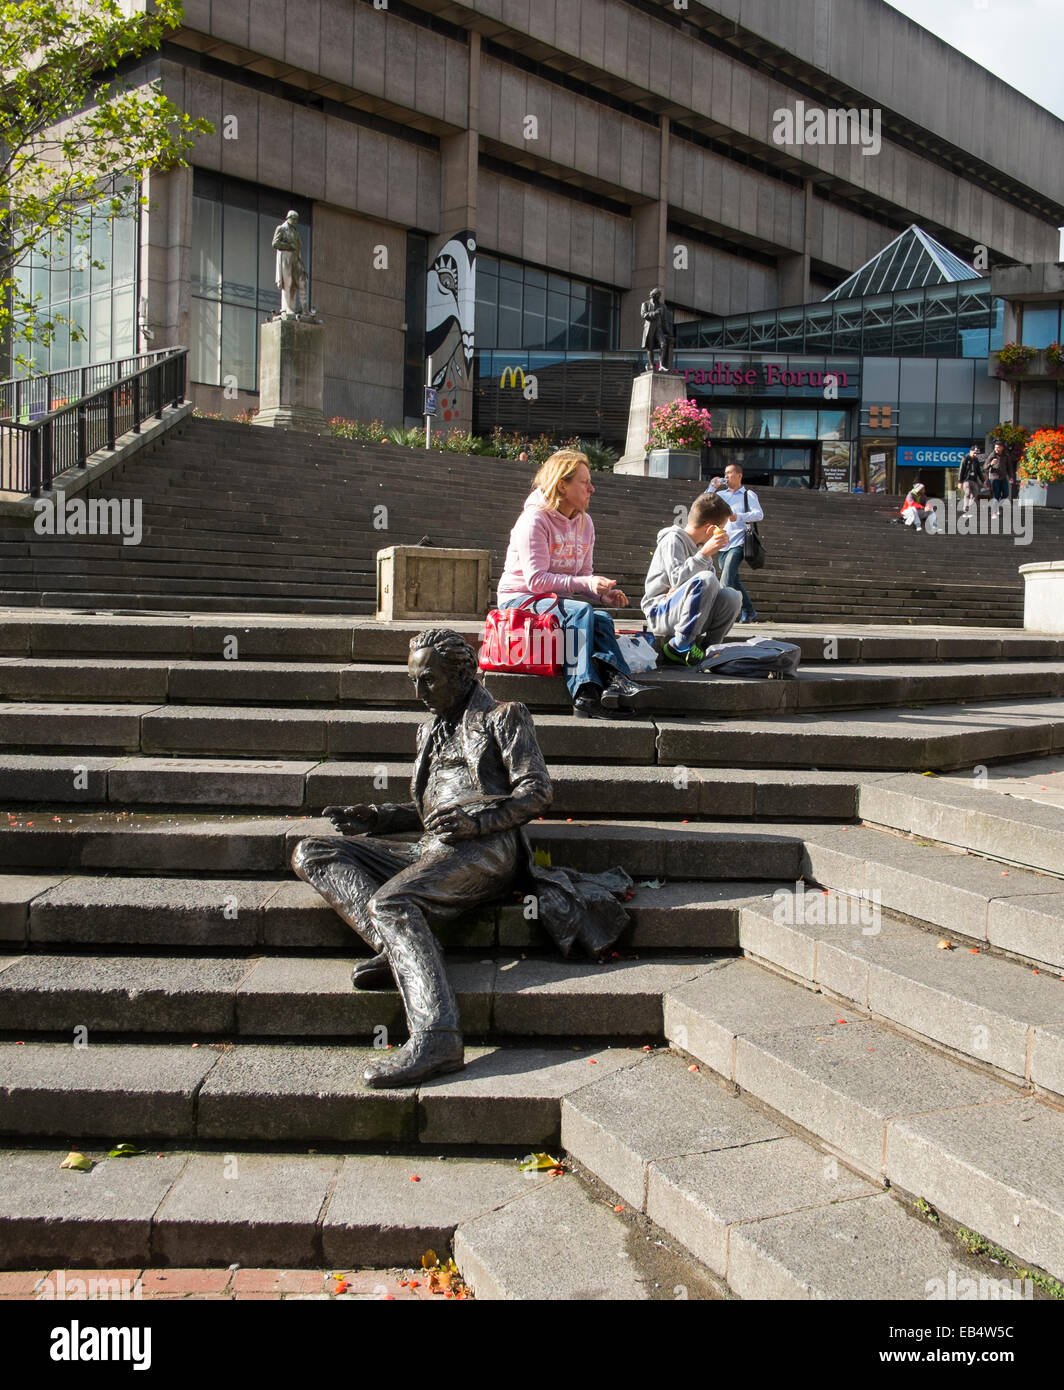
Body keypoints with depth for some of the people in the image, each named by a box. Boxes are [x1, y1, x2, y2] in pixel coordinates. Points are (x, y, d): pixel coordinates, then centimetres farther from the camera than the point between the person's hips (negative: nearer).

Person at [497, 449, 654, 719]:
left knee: (601, 619, -26)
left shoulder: (585, 523, 11)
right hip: (520, 599, -6)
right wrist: (584, 584, -29)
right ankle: (585, 693, -45)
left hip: (557, 599, 7)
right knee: (581, 612, -34)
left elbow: (584, 576, 13)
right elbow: (536, 580, -20)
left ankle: (615, 679, -47)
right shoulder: (535, 520, -12)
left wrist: (603, 592, -10)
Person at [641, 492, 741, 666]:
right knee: (706, 580, -31)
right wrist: (704, 553, -25)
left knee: (732, 597, -15)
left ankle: (704, 647, -3)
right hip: (660, 613, -7)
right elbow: (677, 579, -23)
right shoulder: (672, 539, -8)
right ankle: (679, 647, -23)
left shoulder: (699, 545, 17)